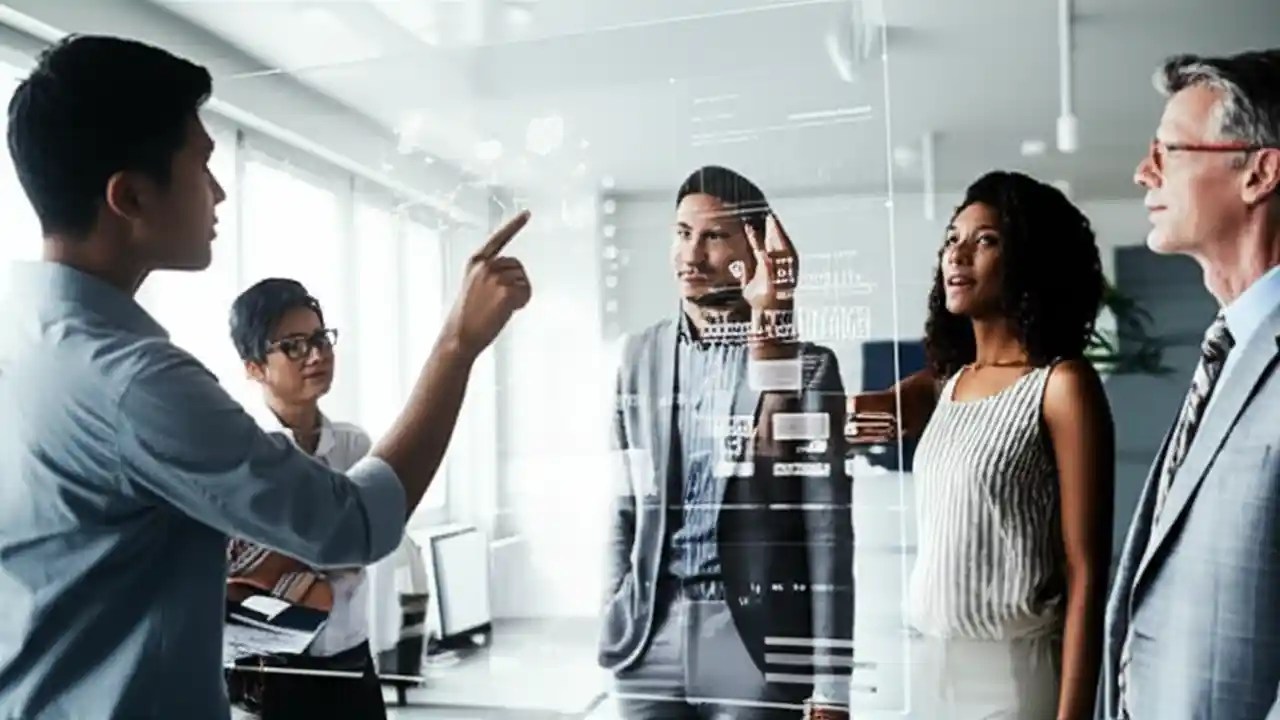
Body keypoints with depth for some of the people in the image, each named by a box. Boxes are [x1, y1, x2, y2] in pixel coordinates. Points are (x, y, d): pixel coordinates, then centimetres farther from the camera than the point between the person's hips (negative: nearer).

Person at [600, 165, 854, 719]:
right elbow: (625, 508, 11)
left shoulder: (807, 364, -5)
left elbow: (827, 532, -7)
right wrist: (613, 623, 7)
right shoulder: (640, 355, 6)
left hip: (756, 641, -3)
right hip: (649, 637, 3)